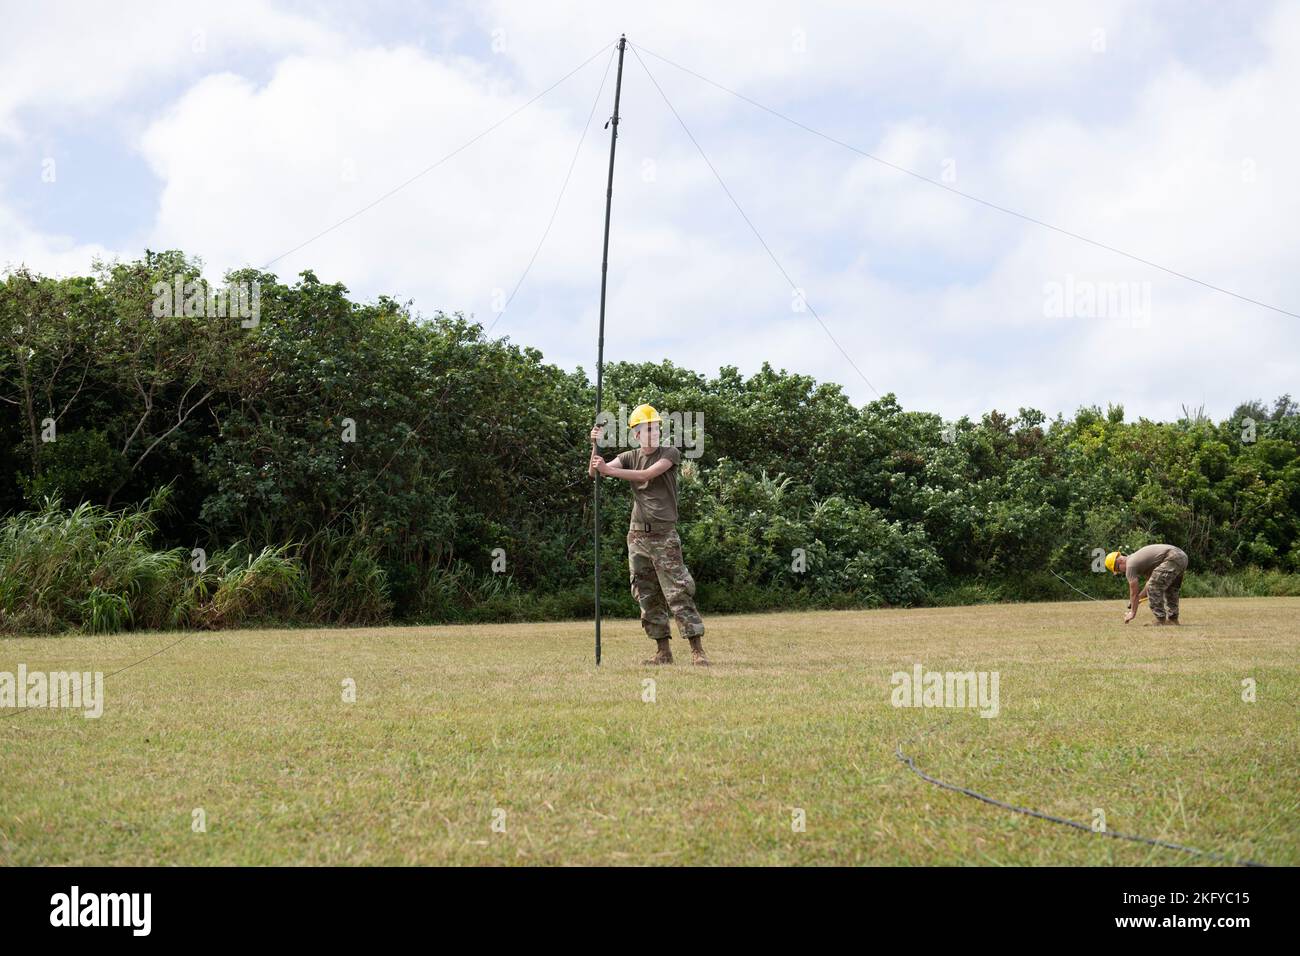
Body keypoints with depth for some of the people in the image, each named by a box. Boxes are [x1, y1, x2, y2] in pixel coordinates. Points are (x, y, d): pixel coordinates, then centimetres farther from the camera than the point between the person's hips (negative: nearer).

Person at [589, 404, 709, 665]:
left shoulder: (670, 453, 0)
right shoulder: (629, 457, 11)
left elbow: (647, 475, -17)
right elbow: (594, 472, -1)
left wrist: (610, 470, -22)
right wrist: (596, 446, -18)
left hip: (664, 536, -5)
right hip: (638, 535, 5)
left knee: (678, 592, -11)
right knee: (647, 597, 5)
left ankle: (697, 651, -12)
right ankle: (663, 651, 11)